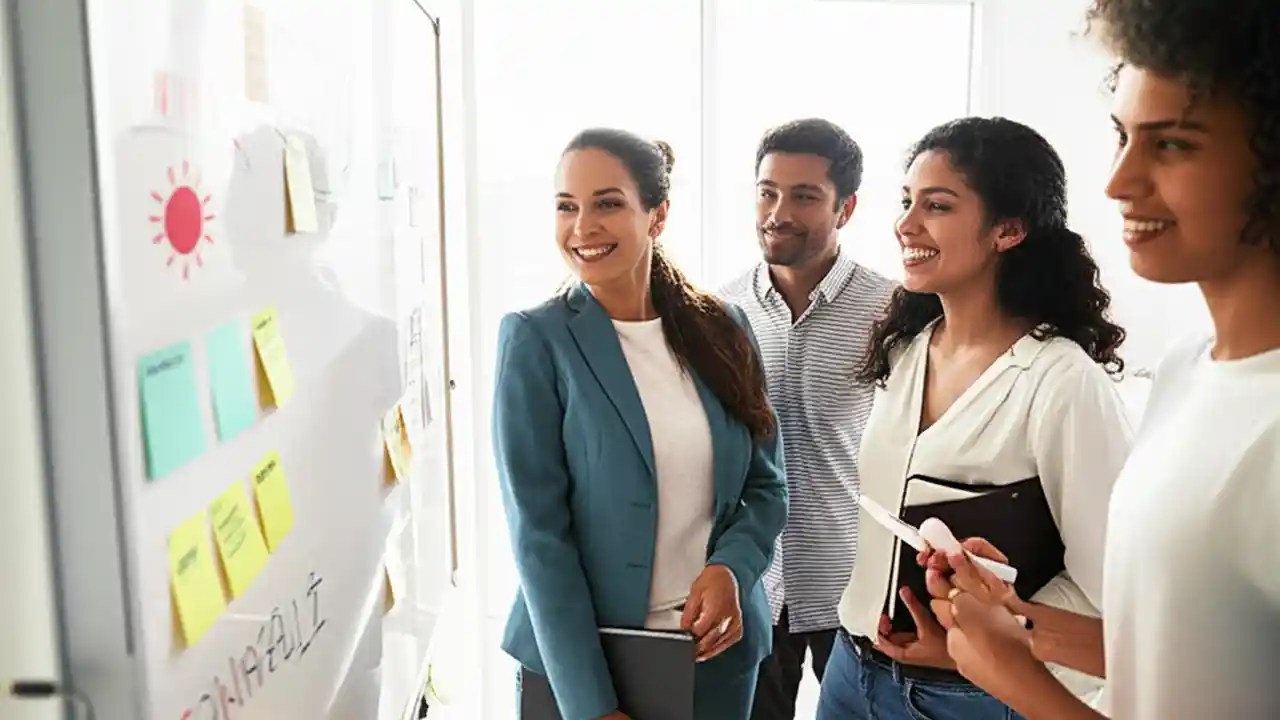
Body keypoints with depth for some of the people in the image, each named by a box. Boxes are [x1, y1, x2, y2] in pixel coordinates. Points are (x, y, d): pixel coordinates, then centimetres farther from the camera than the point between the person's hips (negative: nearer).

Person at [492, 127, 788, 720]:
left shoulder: (723, 330, -1)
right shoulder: (536, 340, -11)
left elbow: (766, 484, 5)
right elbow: (538, 530, -14)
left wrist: (731, 569, -14)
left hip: (718, 648, 4)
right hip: (578, 657, -3)